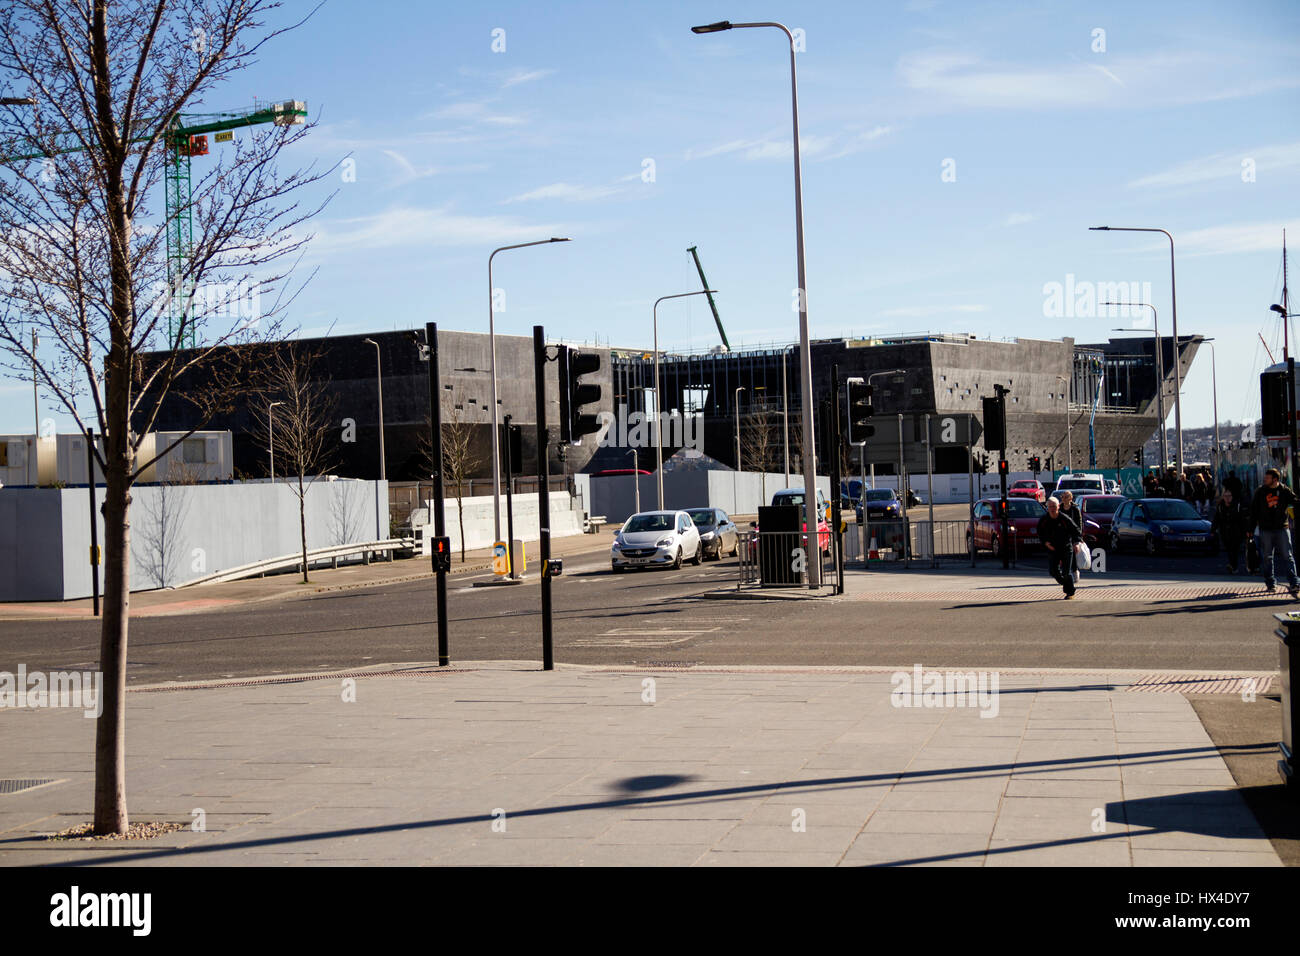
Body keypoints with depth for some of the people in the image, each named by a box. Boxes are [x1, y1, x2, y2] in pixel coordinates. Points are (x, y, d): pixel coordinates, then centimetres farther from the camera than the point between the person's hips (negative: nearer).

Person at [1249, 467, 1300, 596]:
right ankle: (1271, 583, 18)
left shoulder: (1285, 491, -1)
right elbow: (1254, 510, 8)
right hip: (1265, 530, 2)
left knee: (1287, 556, -5)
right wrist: (1251, 528, 6)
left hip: (1282, 529, -2)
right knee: (1267, 557, 7)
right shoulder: (1261, 492, 4)